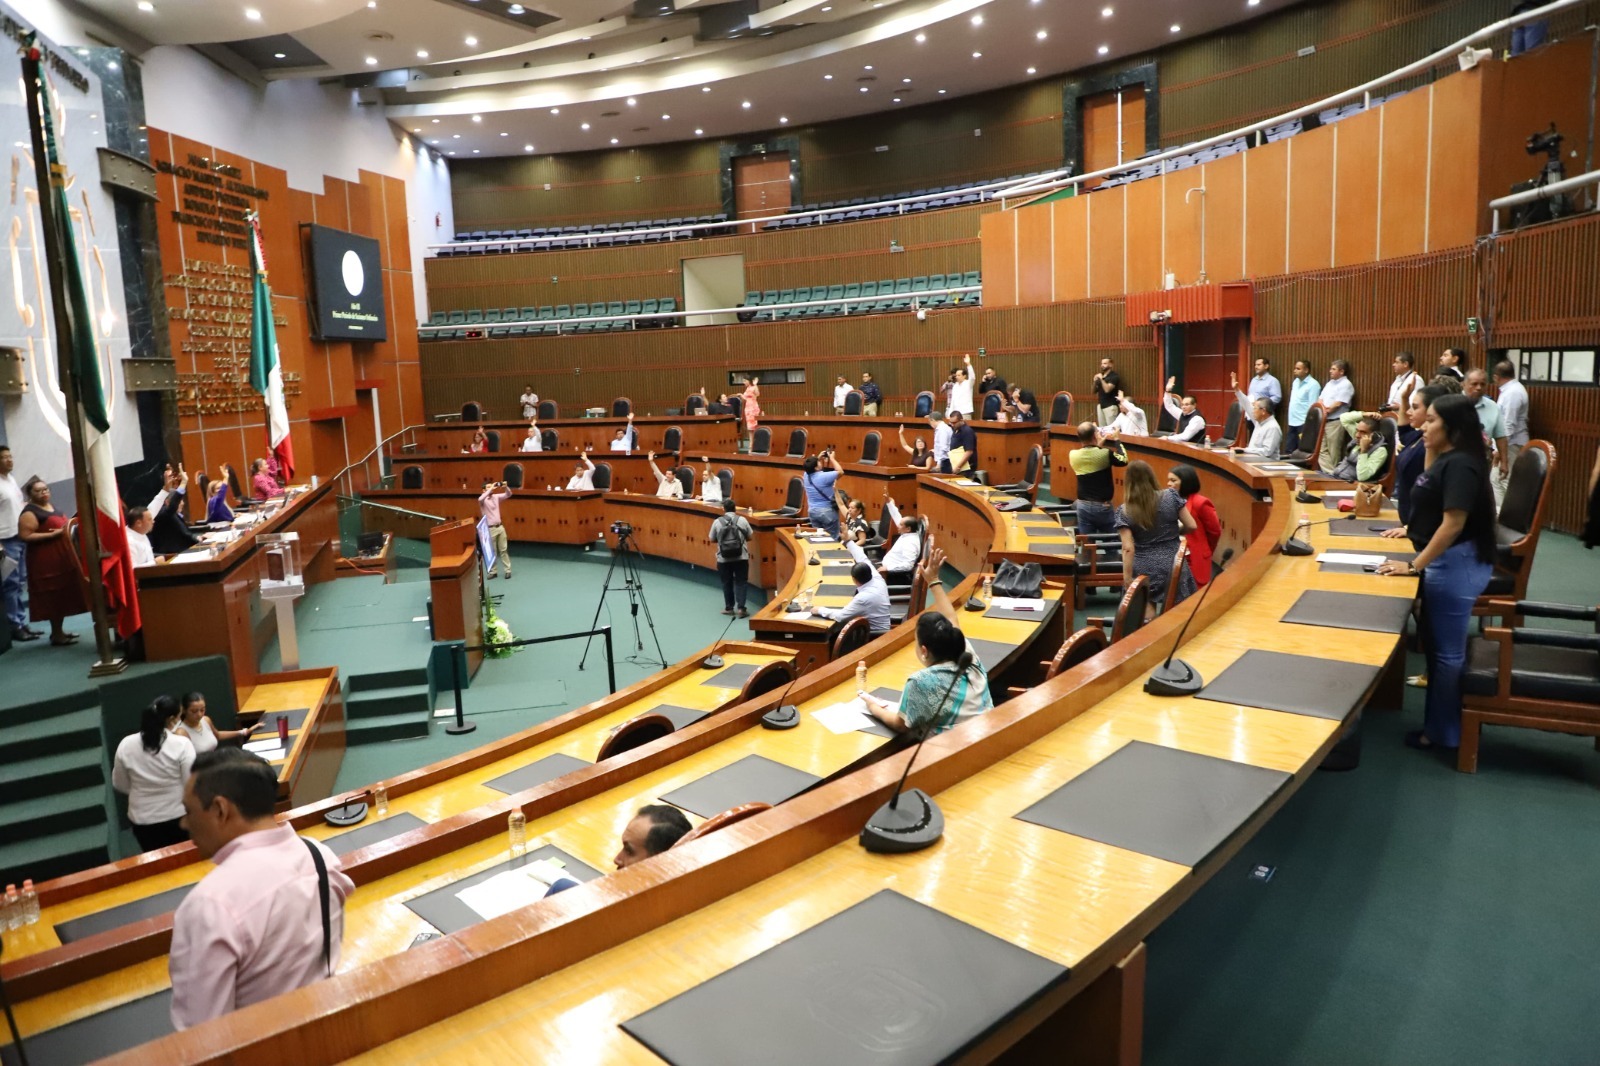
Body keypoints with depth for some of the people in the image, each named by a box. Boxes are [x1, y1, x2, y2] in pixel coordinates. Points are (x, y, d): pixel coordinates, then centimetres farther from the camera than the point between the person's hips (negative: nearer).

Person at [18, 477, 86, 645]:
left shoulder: (51, 507, 16)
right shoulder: (29, 513, -12)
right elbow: (25, 536, -20)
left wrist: (66, 530, 10)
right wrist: (52, 534, -22)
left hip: (62, 556, 9)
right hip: (46, 560, -9)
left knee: (63, 595, 13)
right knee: (53, 597, -6)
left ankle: (59, 630, 23)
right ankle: (56, 634, 0)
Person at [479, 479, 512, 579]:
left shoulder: (496, 497, 7)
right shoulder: (483, 499, -7)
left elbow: (508, 495, 3)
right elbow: (480, 499, -31)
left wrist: (506, 487, -17)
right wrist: (490, 489, -32)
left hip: (500, 527, 4)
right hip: (490, 529, -4)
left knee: (504, 550, 6)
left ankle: (507, 570, 11)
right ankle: (492, 571, 12)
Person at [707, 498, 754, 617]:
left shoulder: (717, 522, -5)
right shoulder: (742, 520, -4)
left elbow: (712, 539, 4)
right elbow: (750, 536, 5)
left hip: (724, 559, 0)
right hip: (741, 558, 0)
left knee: (727, 583, 14)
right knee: (741, 582, 6)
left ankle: (729, 608, 21)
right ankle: (740, 607, -2)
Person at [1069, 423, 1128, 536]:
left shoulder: (1073, 455, -7)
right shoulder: (1105, 453, -17)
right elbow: (1123, 460, 0)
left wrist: (1097, 445, 17)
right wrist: (1117, 441, 8)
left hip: (1083, 505, 3)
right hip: (1103, 506, -3)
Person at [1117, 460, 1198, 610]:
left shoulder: (1124, 511, -8)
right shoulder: (1171, 496, -4)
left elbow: (1128, 549, -12)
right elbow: (1191, 526, 2)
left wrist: (1127, 580, -8)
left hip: (1144, 571, -1)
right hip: (1173, 566, 1)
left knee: (1148, 621, 5)